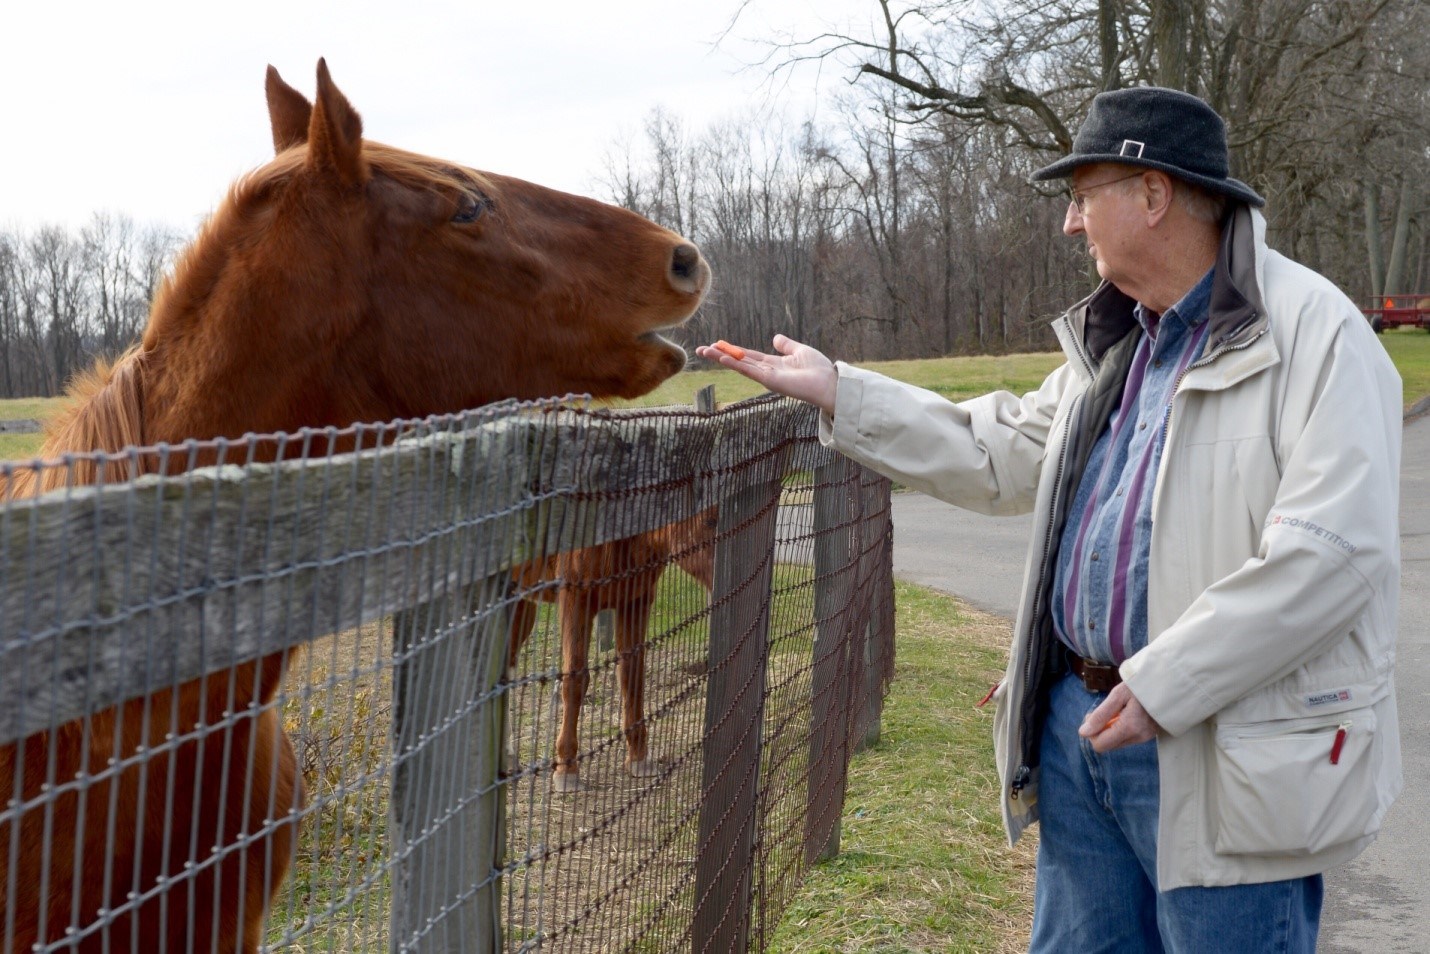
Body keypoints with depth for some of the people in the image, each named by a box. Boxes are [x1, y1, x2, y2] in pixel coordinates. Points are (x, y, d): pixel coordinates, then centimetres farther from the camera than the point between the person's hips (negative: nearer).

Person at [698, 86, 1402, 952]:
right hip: (1082, 722, 8)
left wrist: (1164, 685, -22)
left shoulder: (1316, 333, -14)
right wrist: (835, 391, 16)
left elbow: (1335, 550, -22)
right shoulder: (1112, 344, 15)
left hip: (1231, 759, -8)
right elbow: (998, 457, 20)